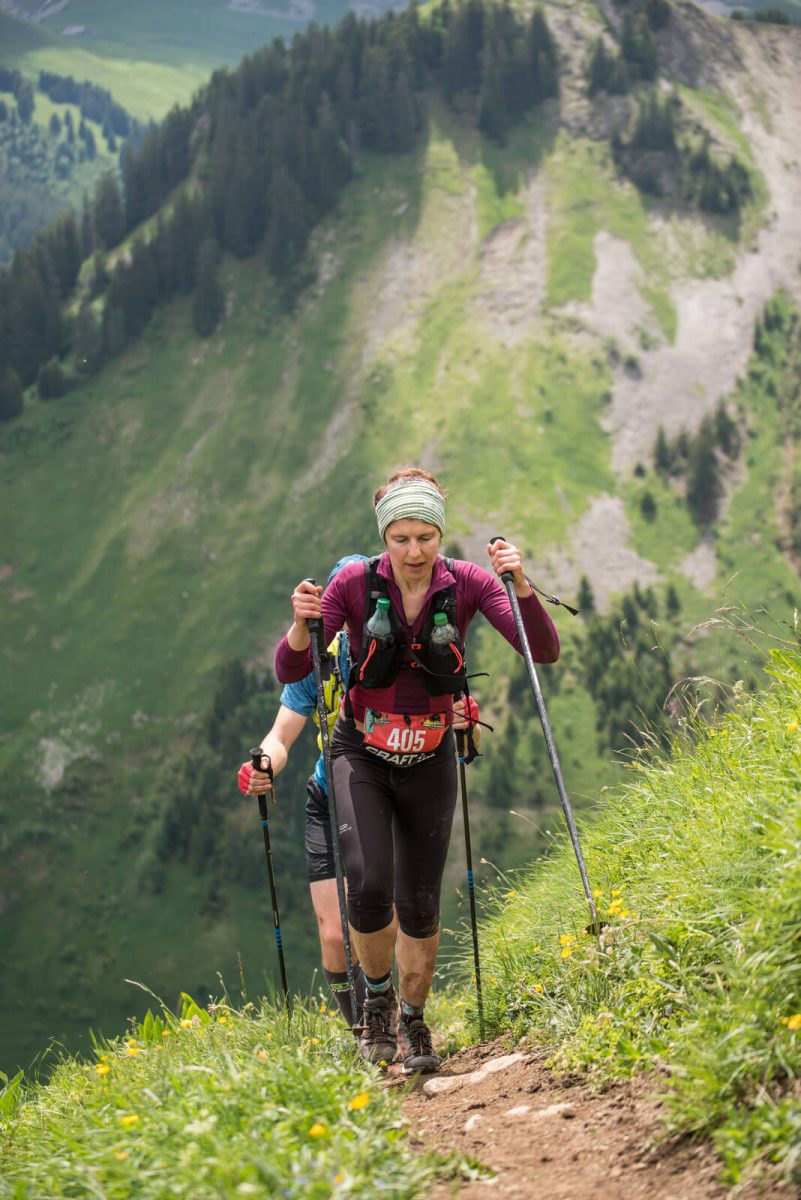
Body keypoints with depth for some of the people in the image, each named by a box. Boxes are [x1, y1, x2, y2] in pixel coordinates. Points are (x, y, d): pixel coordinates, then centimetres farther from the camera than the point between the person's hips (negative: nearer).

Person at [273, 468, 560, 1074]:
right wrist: (303, 624, -35)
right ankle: (377, 996, 8)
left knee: (419, 904, 4)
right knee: (369, 887, -20)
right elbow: (290, 672, -15)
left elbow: (545, 650, -19)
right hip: (362, 755, -1)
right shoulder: (356, 583, -15)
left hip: (429, 760, 2)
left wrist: (520, 585, -34)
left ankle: (413, 1023, 28)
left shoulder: (465, 582, -12)